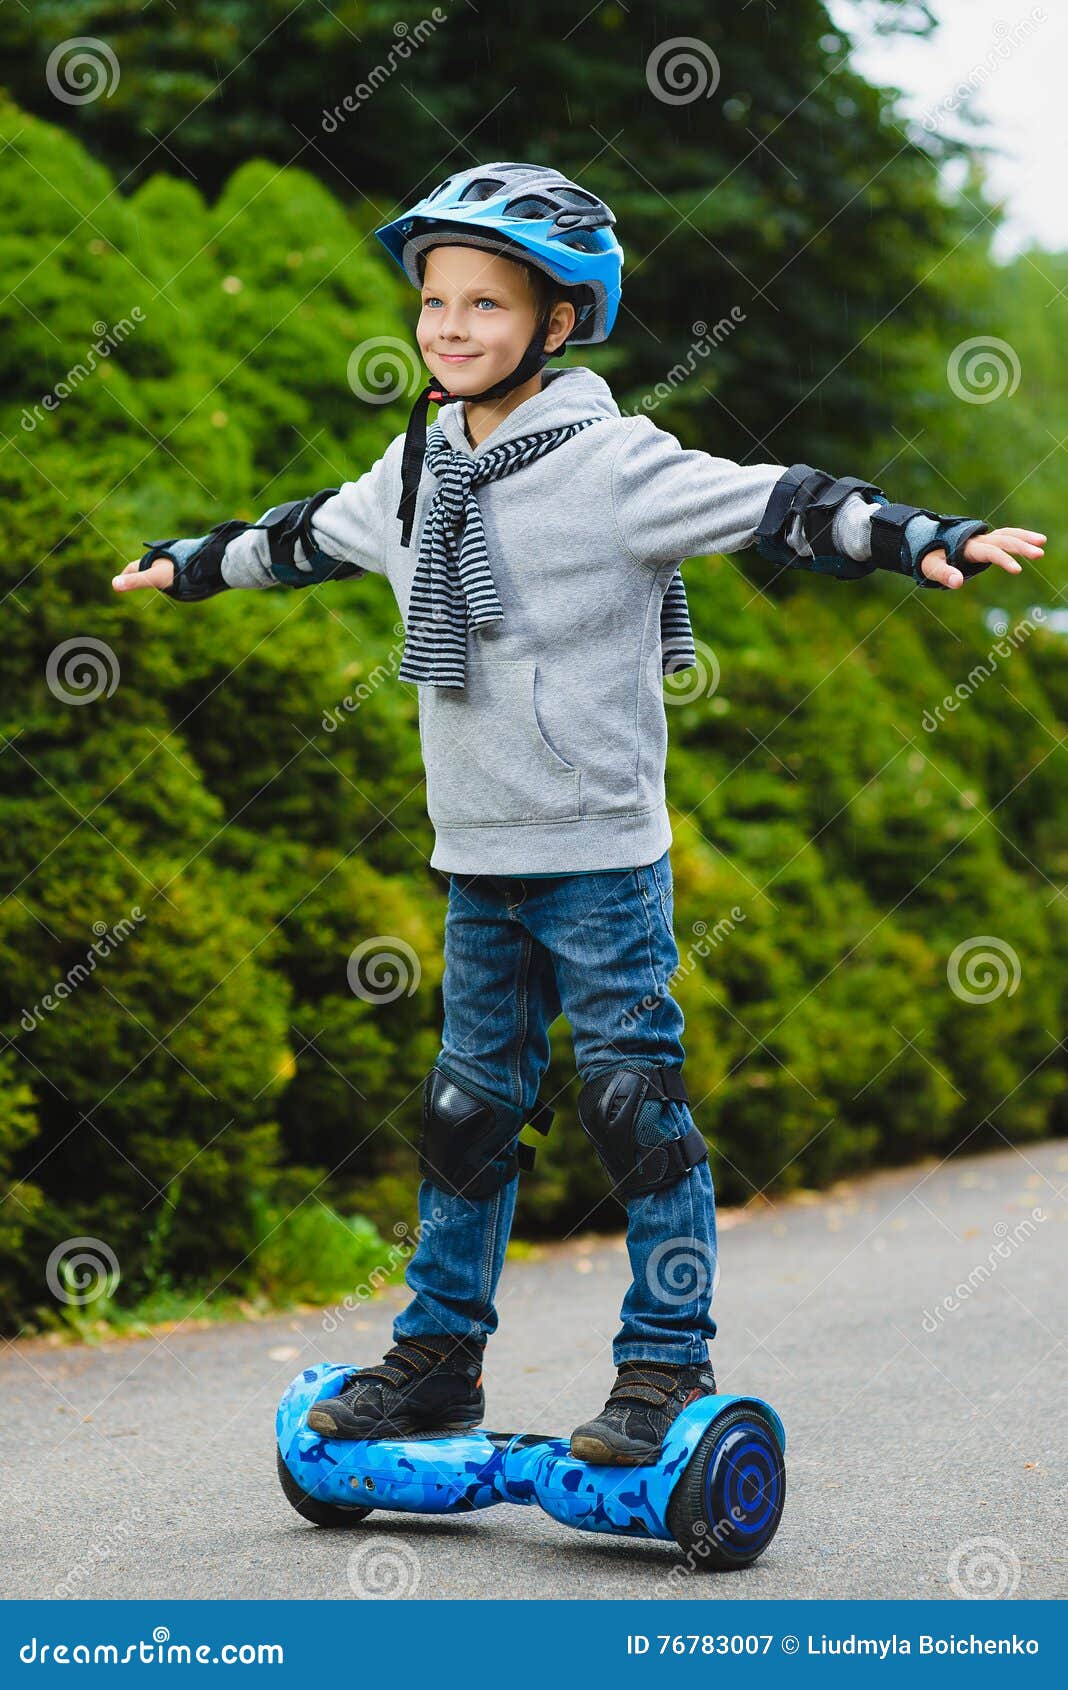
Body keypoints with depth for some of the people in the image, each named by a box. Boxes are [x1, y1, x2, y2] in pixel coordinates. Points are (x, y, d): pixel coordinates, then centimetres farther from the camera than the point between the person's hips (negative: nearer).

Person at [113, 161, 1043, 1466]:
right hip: (476, 863, 6)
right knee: (469, 1104, 12)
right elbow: (312, 536, 29)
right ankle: (438, 1356, 22)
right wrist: (190, 564, 43)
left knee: (632, 1099, -3)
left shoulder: (611, 462, -11)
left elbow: (777, 507, -18)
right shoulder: (416, 470, 10)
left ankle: (667, 1365, 6)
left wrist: (927, 539, -30)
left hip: (600, 856, -6)